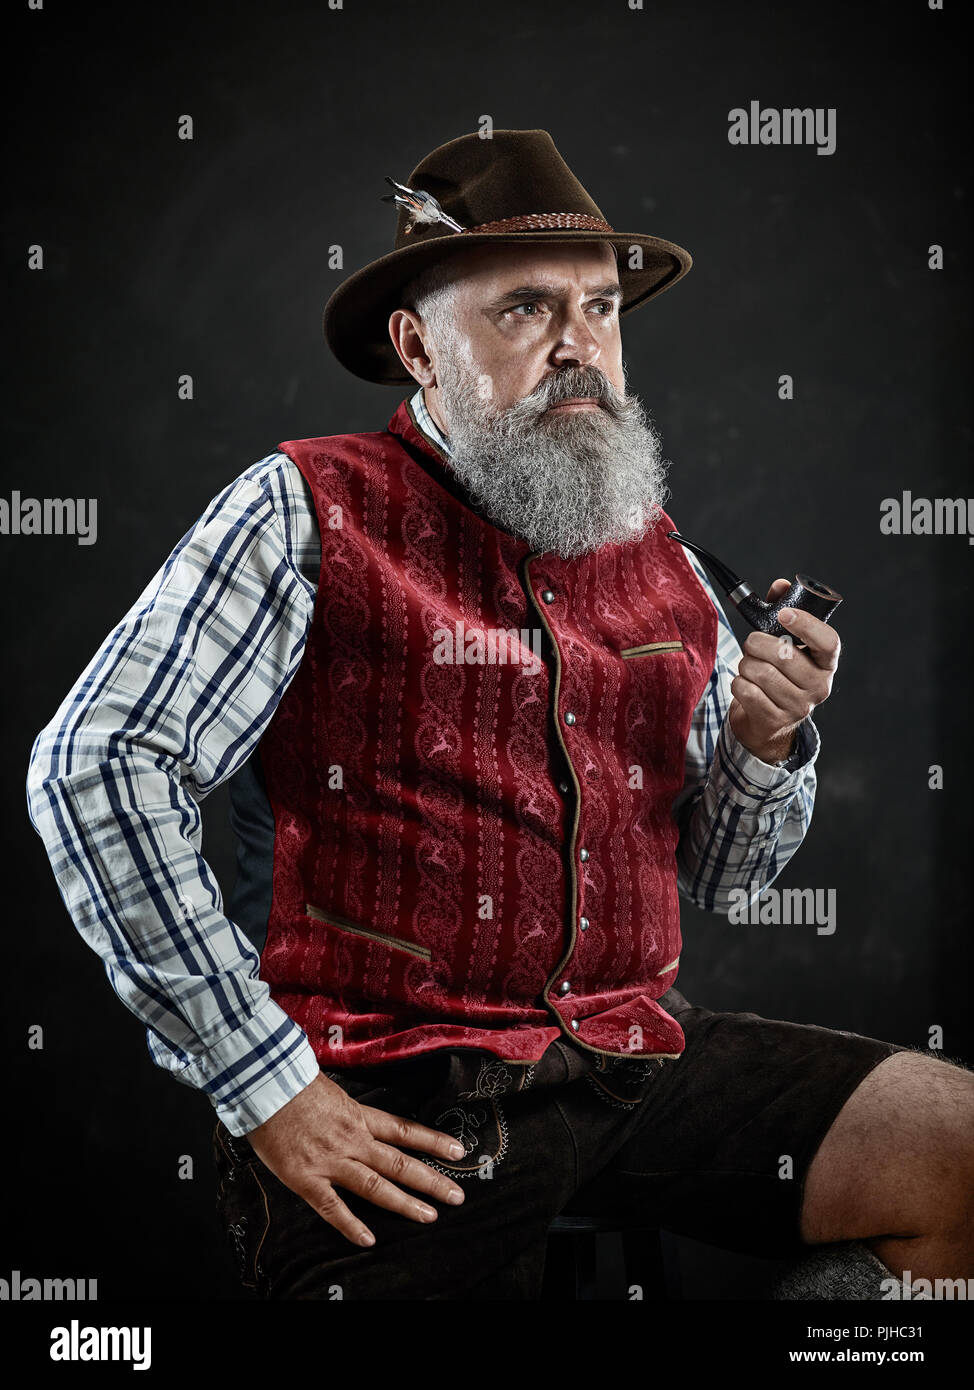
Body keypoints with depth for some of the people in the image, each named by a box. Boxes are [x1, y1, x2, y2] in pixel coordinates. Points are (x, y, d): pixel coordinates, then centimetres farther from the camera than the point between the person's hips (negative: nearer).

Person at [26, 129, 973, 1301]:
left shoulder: (660, 565, 12)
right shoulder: (313, 514, -5)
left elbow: (718, 877, 18)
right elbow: (94, 765, -13)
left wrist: (765, 743, -5)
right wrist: (265, 1086, -14)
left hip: (634, 1058, 6)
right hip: (393, 1103, -5)